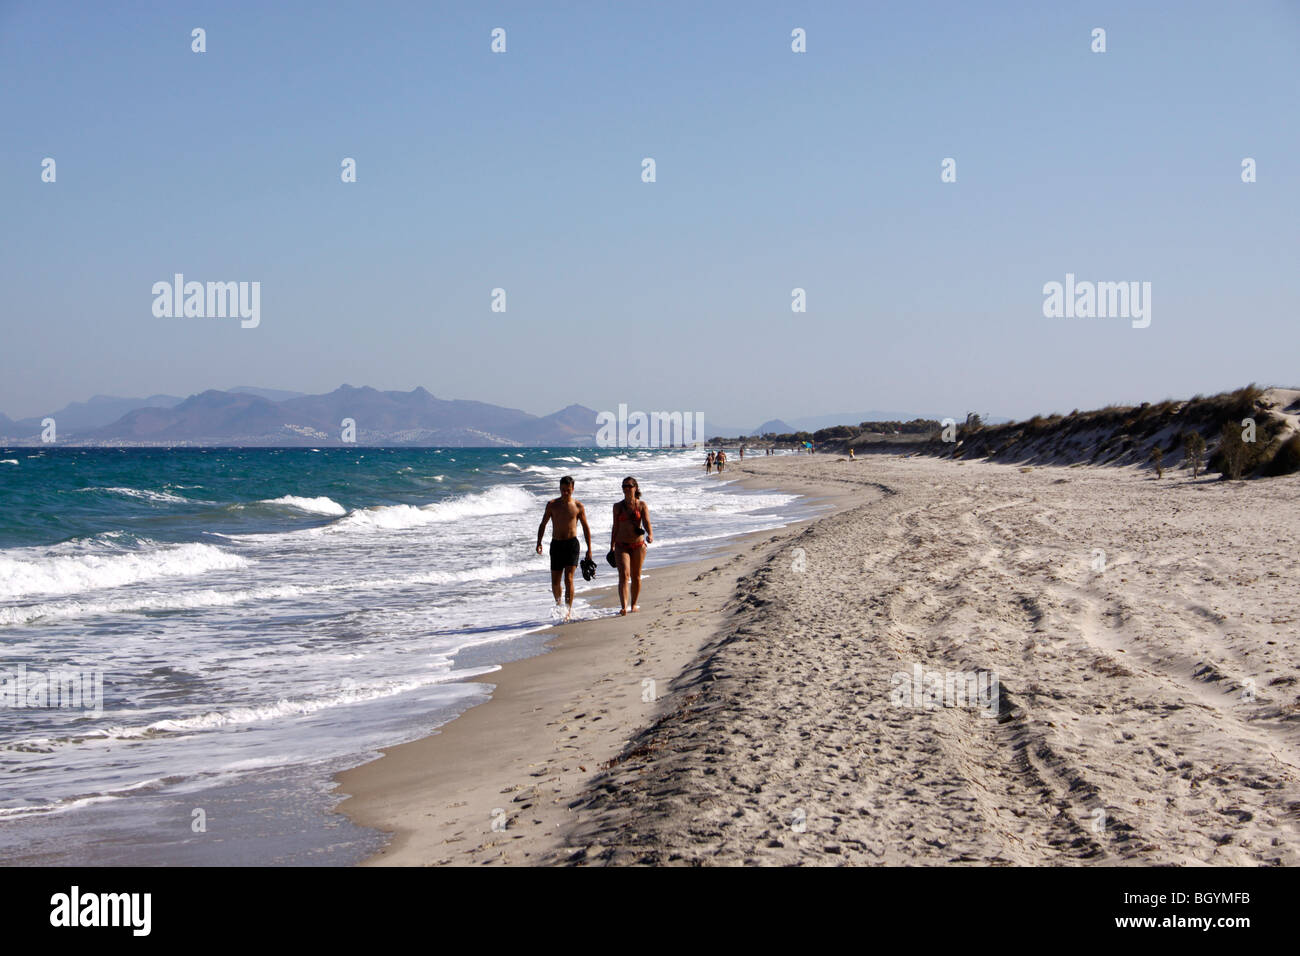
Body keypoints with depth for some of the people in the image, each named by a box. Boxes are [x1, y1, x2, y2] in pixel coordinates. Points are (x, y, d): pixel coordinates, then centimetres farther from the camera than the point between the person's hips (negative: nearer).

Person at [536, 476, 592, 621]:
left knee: (569, 578, -14)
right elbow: (543, 524, 10)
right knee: (555, 581, 6)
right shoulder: (552, 504, 4)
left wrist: (589, 549, 5)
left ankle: (568, 610, -12)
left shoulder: (578, 506, 1)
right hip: (556, 544, 2)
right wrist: (539, 543, -1)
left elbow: (586, 528, 8)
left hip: (572, 544, -2)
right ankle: (558, 603, 32)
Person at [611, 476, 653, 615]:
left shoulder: (641, 505, 1)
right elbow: (615, 528, 11)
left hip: (638, 545, 0)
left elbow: (647, 523, -9)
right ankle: (624, 607, -26)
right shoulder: (617, 506, 5)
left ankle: (634, 604, 27)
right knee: (624, 575, -15)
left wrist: (650, 535, -29)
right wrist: (612, 547, 13)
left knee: (636, 576, 10)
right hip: (621, 546, 0)